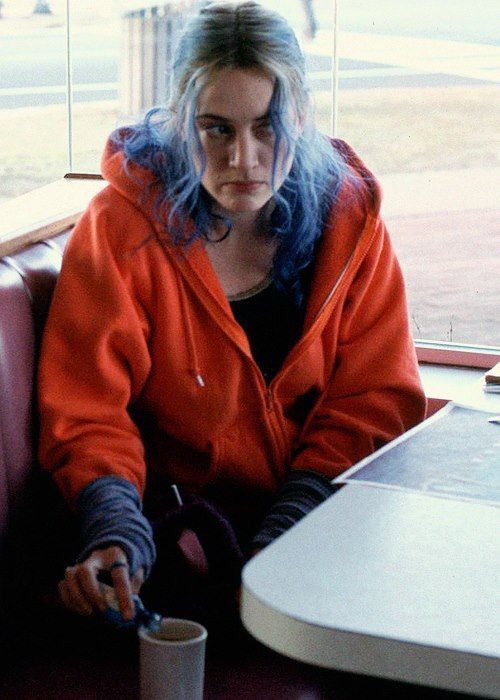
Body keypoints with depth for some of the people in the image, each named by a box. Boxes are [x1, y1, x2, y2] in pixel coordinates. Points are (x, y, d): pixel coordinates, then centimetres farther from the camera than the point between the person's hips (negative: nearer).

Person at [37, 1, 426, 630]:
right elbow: (87, 411, -9)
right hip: (174, 523, -2)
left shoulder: (349, 218, 1)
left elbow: (373, 398, 0)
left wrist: (280, 544, -14)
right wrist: (117, 534, -30)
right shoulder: (122, 227, -7)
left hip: (317, 510, 3)